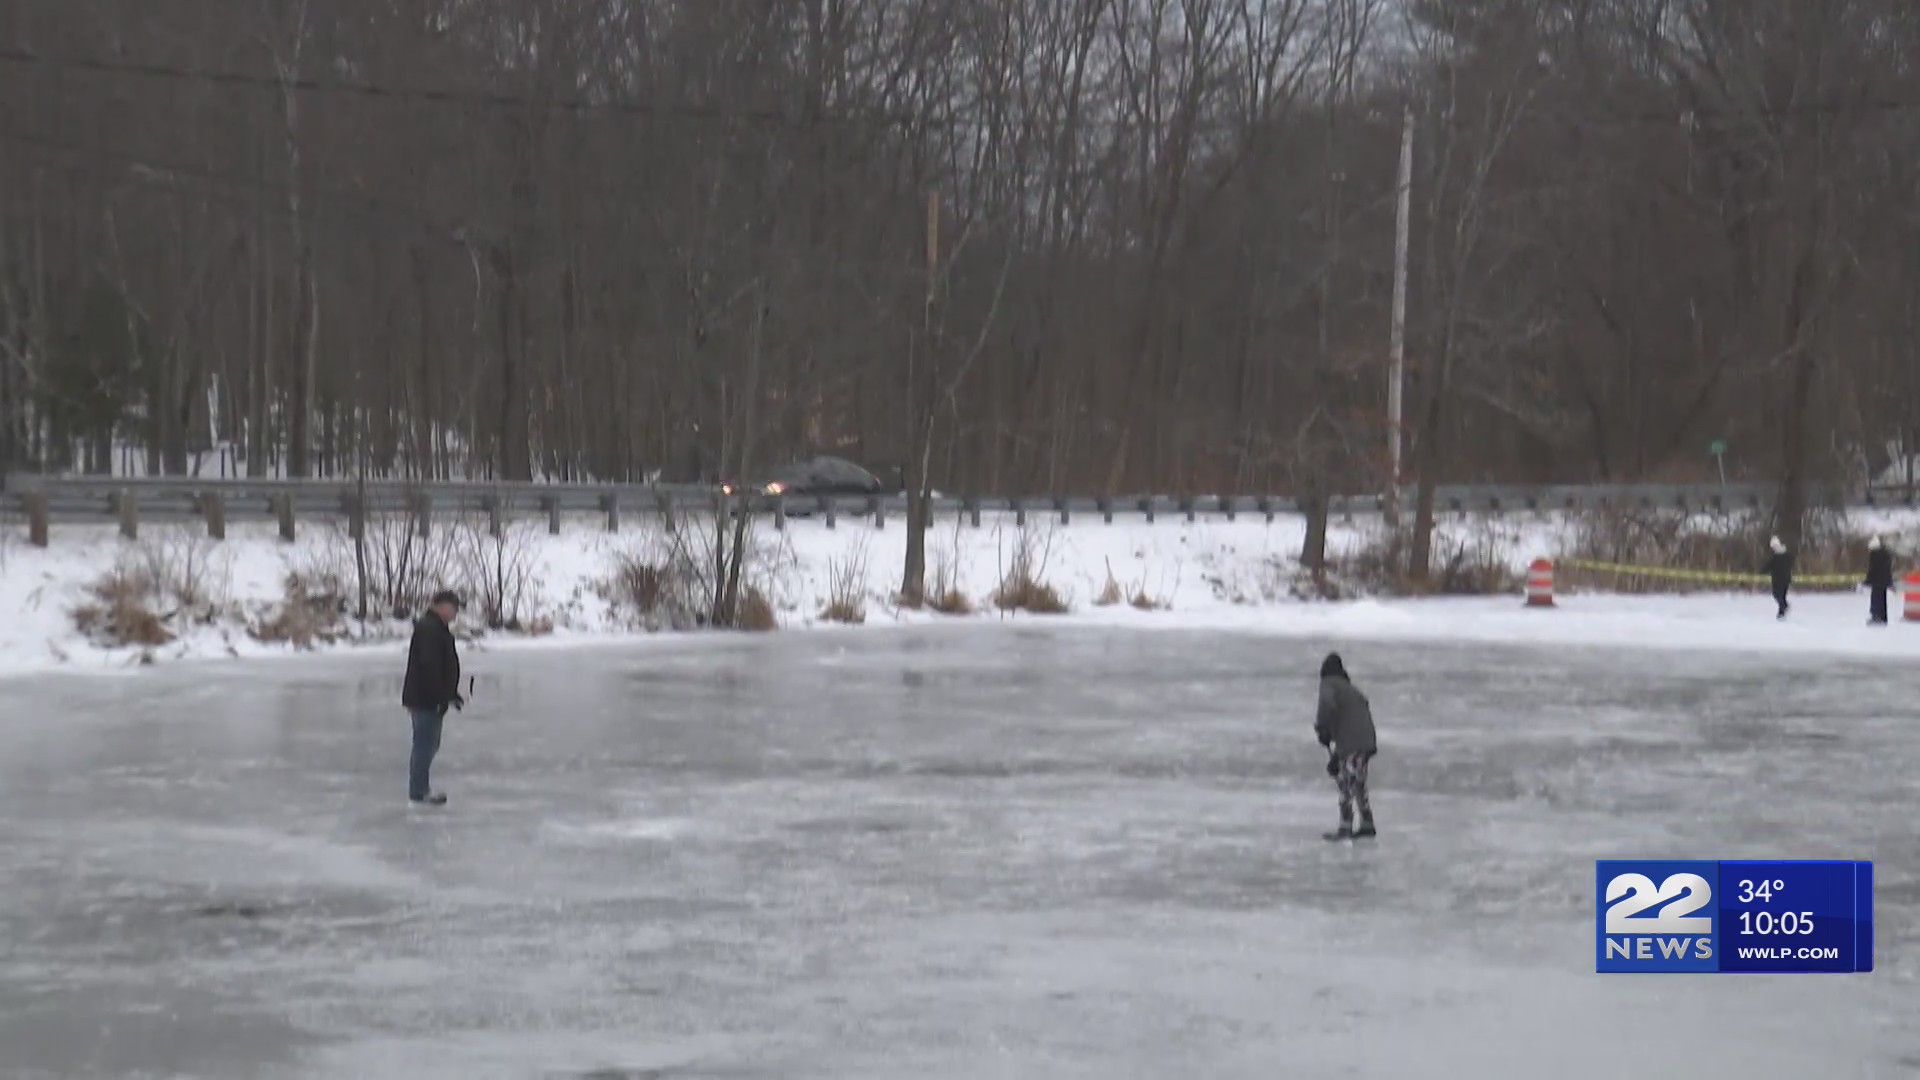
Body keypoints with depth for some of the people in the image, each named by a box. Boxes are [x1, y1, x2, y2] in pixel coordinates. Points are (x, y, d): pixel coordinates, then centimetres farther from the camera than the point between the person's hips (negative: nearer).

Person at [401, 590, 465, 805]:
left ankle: (420, 787, 23)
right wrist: (441, 696, -24)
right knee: (425, 743, -7)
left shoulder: (439, 628, 18)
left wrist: (452, 693, 24)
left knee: (428, 744, 16)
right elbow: (429, 665, -24)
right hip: (425, 698, -11)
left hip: (430, 699, 11)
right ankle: (419, 790, -4)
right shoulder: (428, 628, -17)